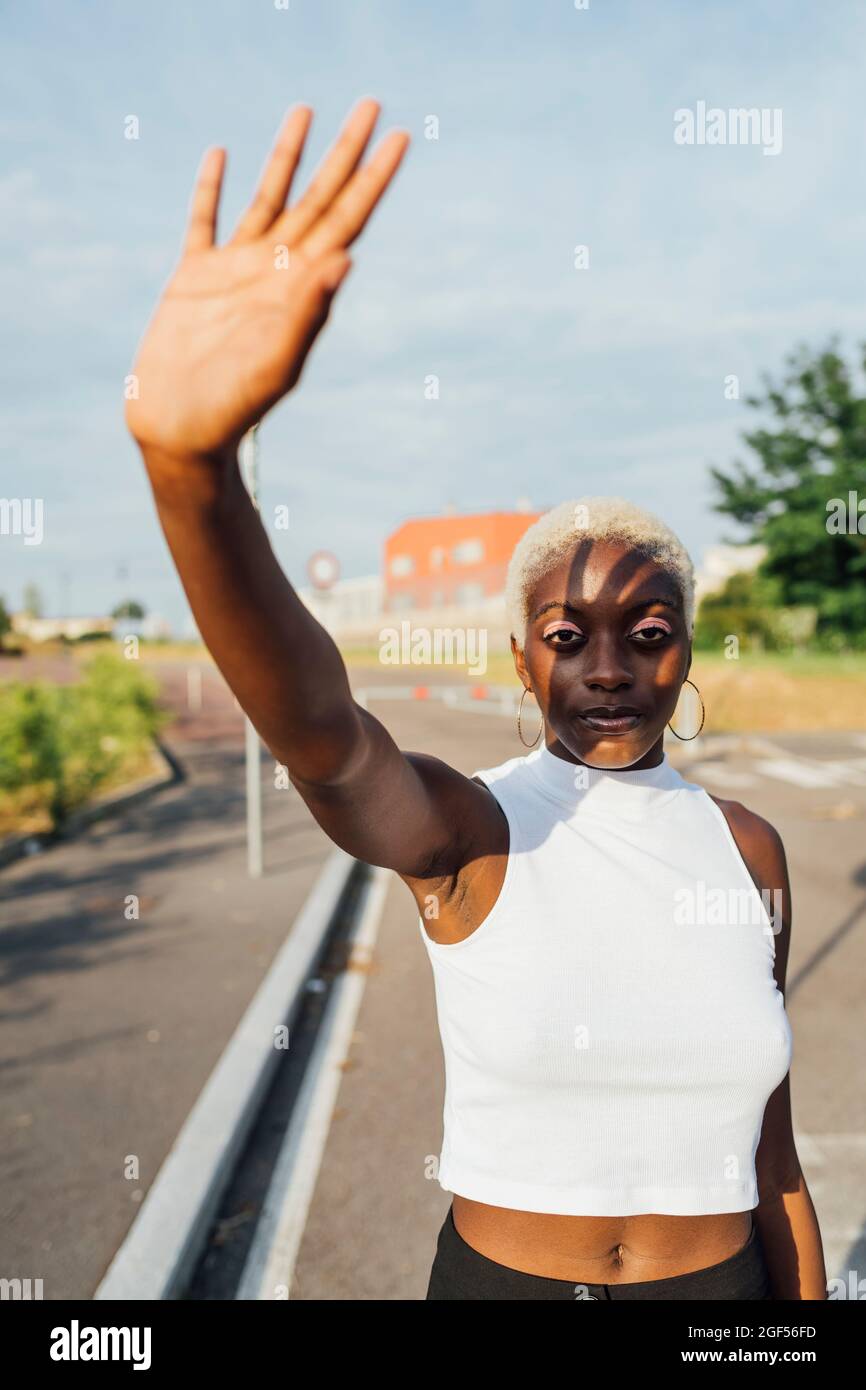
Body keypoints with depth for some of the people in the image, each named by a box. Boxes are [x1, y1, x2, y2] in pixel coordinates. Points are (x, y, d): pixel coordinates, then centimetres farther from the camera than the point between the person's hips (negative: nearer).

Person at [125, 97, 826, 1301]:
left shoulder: (748, 849, -4)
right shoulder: (467, 833, -15)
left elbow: (767, 1140, 4)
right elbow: (315, 725, -38)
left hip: (724, 1277, 3)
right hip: (499, 1272, -2)